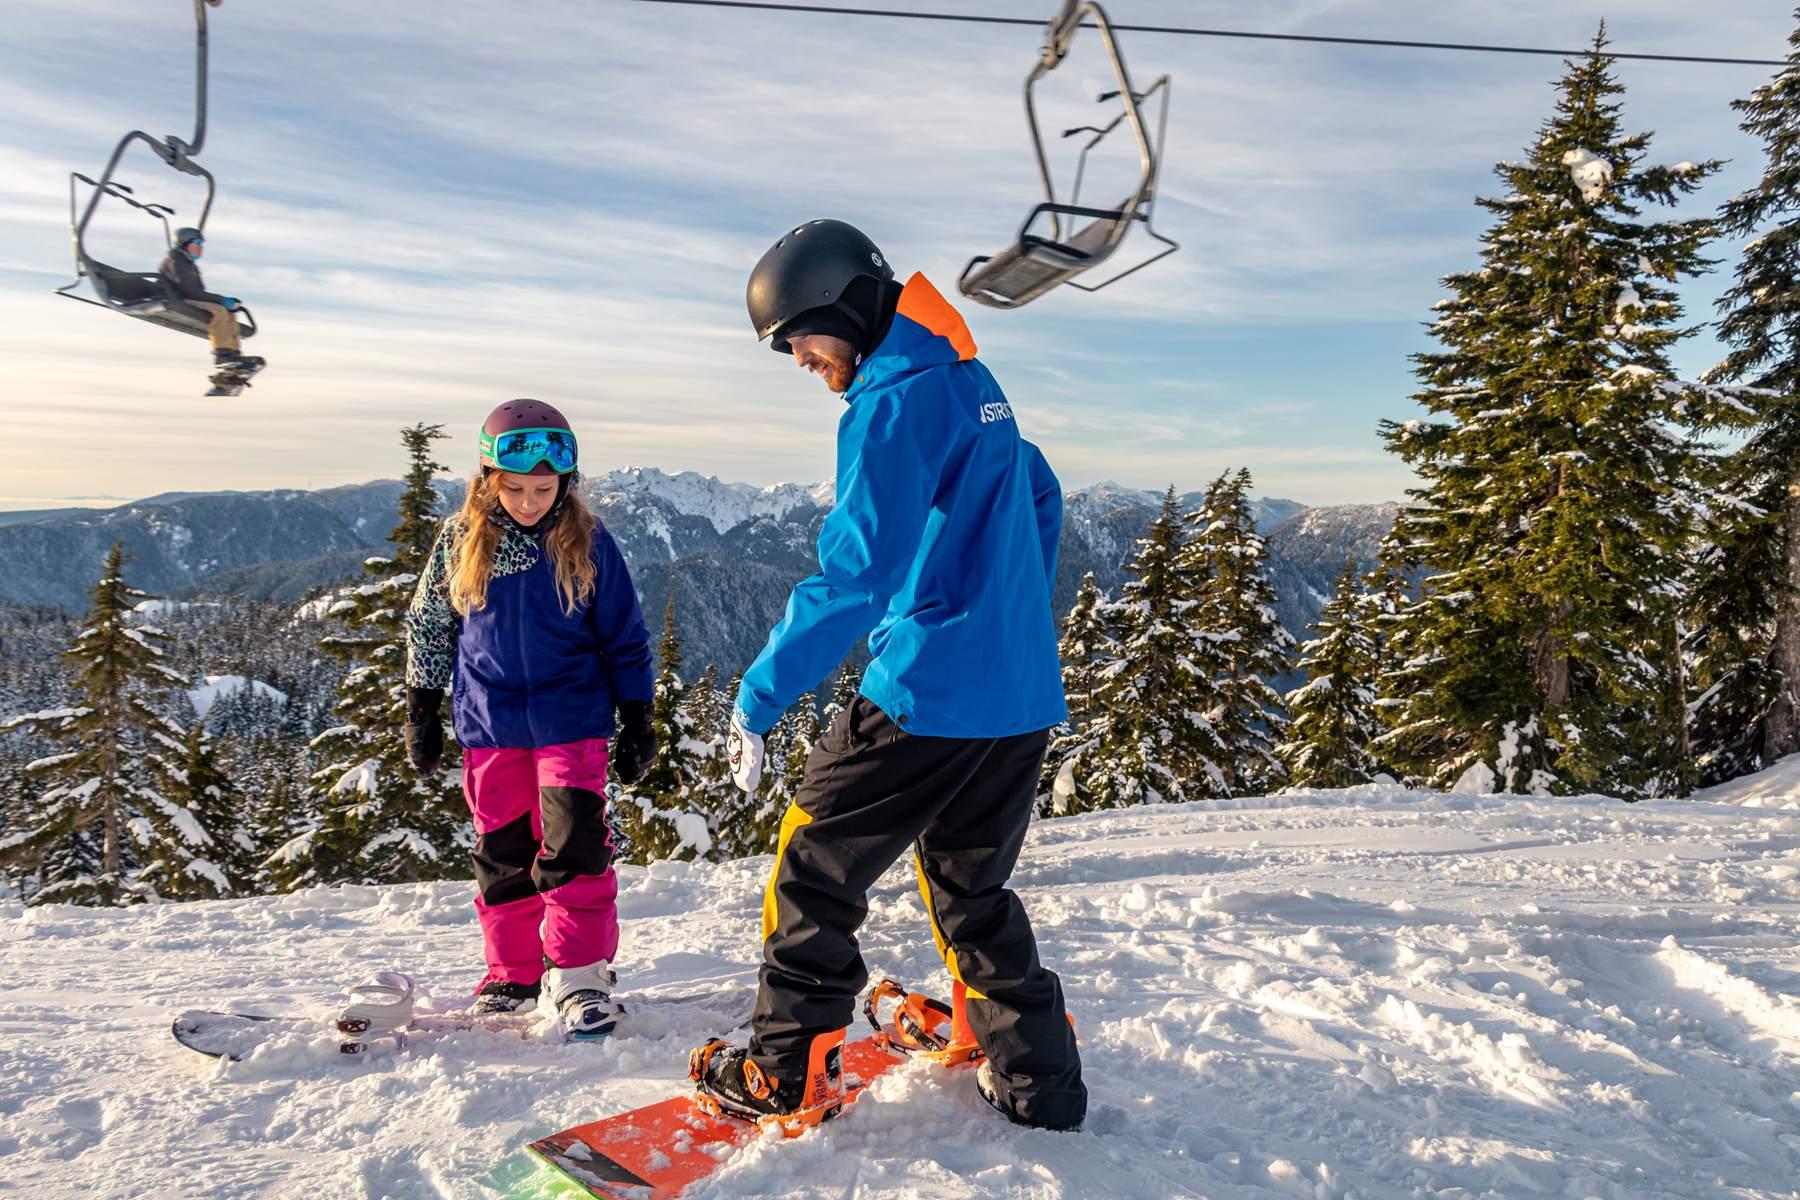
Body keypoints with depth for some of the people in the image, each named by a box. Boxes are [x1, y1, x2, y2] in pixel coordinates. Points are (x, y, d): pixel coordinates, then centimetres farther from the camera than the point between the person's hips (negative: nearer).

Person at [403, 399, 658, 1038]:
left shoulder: (586, 542, -4)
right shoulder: (461, 539, 1)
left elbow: (625, 636, 3)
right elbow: (428, 625, 11)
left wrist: (636, 720, 2)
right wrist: (421, 711, 10)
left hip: (571, 719, -2)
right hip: (489, 725, 3)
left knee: (575, 847, -9)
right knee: (502, 854, 9)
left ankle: (580, 976, 3)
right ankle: (514, 975, 23)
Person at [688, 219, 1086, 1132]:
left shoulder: (896, 399, -14)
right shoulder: (971, 381, 14)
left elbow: (854, 572, -23)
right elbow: (1038, 500, 28)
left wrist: (759, 696, -18)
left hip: (928, 695, -9)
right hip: (1022, 696, 9)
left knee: (814, 867, 7)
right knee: (972, 889, 20)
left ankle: (784, 1076, 17)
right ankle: (1038, 1081, 26)